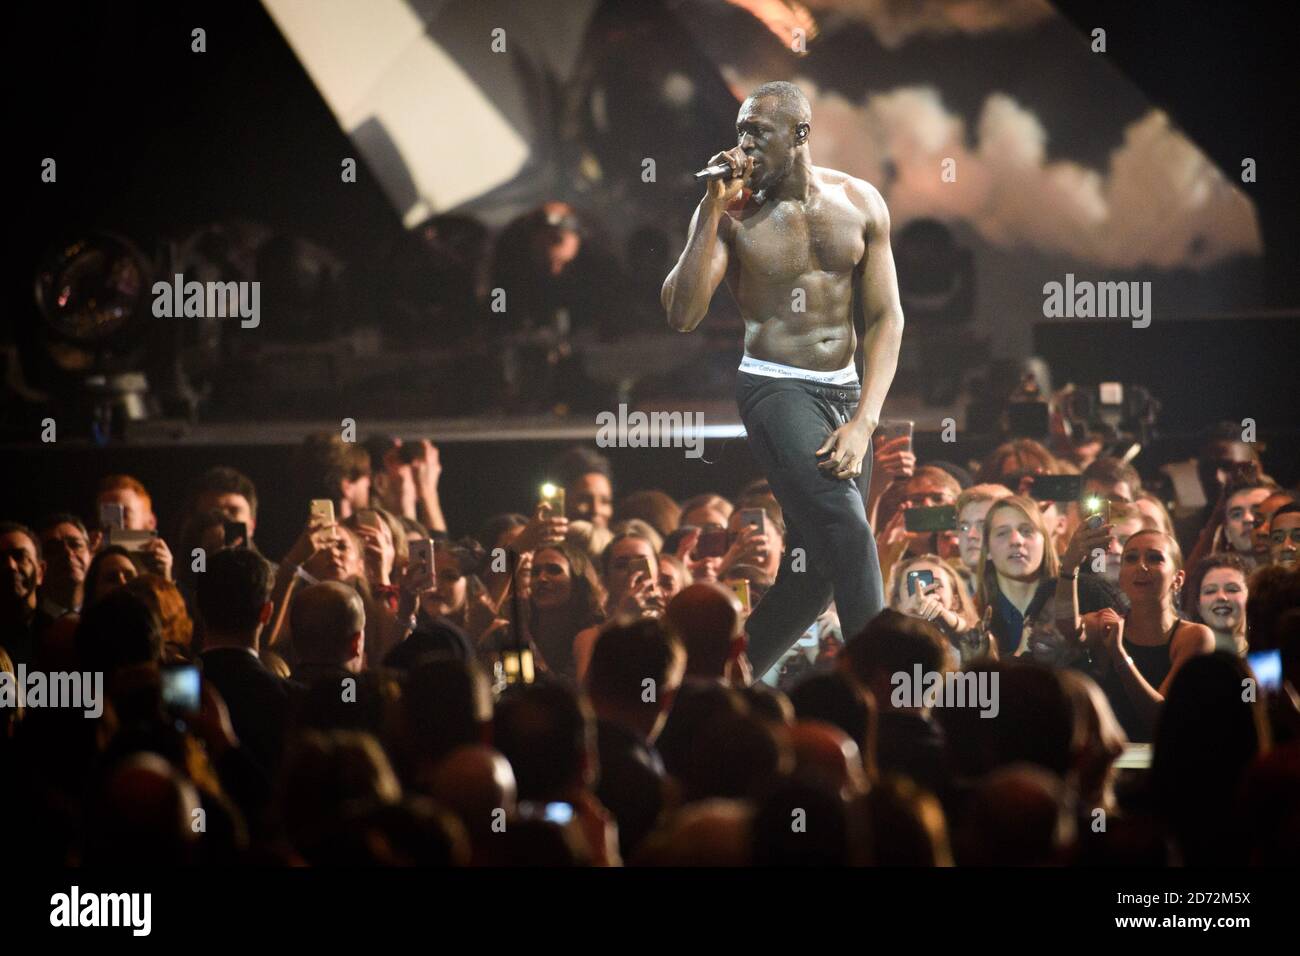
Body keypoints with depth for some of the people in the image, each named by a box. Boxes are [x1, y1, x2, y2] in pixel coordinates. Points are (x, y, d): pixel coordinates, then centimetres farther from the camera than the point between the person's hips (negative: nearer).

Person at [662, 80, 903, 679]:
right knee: (847, 533, -24)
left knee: (813, 572, 8)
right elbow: (682, 315, -16)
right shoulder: (730, 213, -5)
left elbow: (885, 317, 3)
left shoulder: (859, 203, 2)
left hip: (846, 392, 4)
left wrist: (863, 421, -9)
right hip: (775, 388, -4)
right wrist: (715, 208, -20)